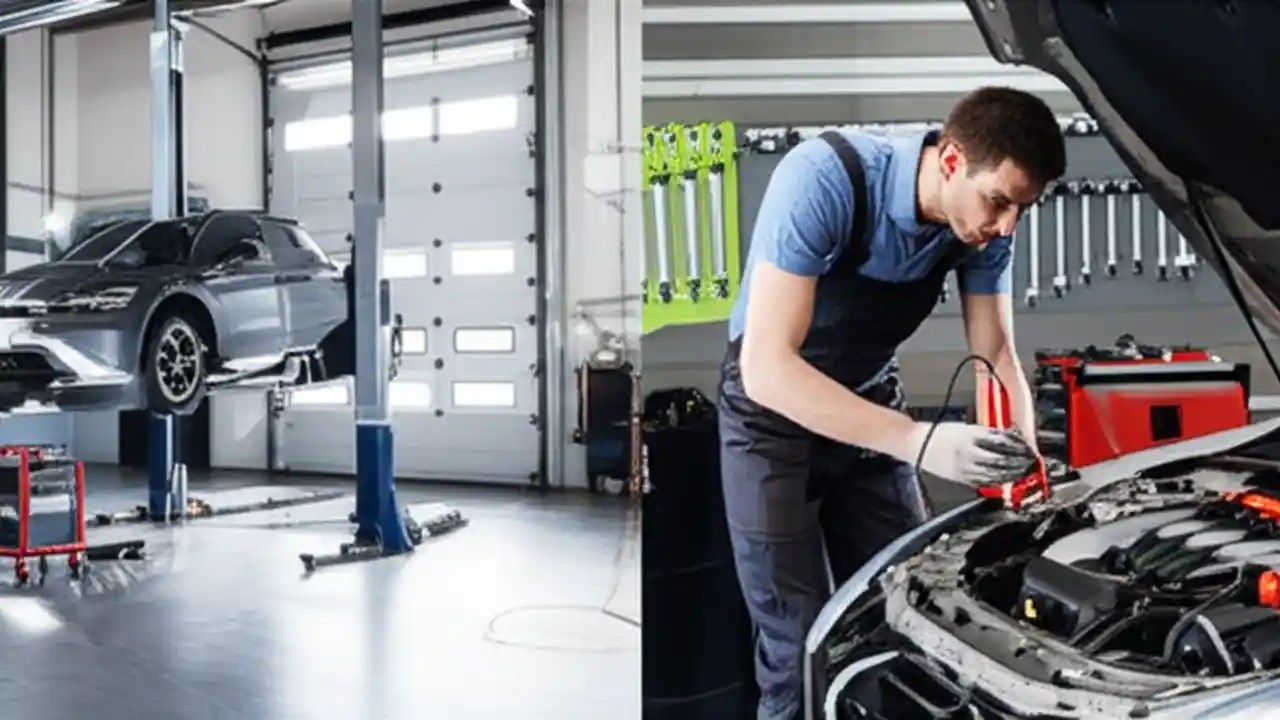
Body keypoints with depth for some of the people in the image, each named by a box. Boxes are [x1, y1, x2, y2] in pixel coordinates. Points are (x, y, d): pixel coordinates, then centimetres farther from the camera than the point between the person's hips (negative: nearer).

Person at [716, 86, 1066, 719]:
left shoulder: (983, 222, -12)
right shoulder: (823, 177, -31)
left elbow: (996, 355, -3)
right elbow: (766, 366, -35)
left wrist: (1025, 458, -20)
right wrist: (920, 443, -43)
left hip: (871, 403, 5)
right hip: (772, 412, -5)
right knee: (800, 649, -6)